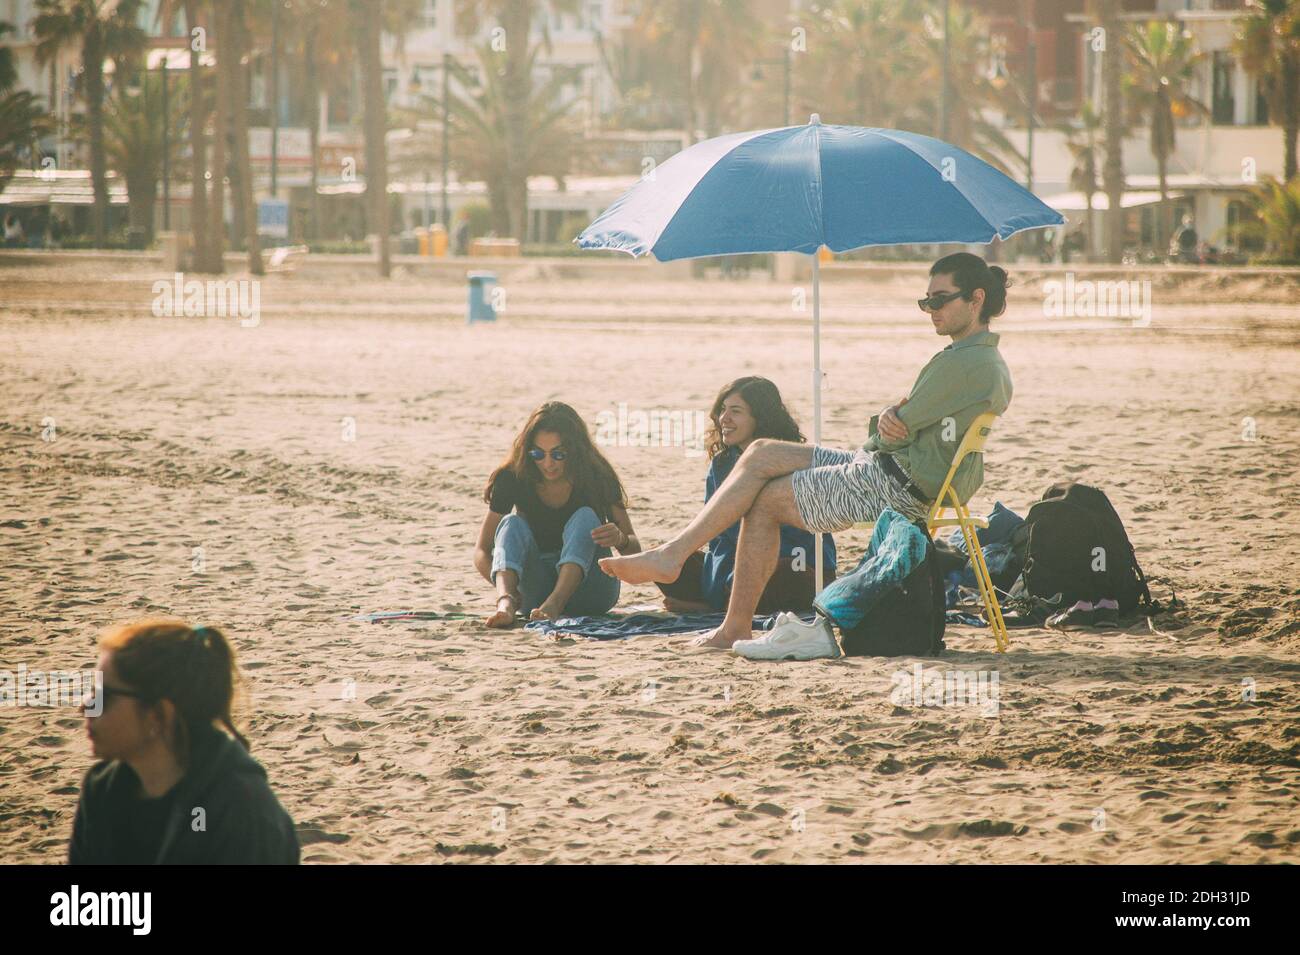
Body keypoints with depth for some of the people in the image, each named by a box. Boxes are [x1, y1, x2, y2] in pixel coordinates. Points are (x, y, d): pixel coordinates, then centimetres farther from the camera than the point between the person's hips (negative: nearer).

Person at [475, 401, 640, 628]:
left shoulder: (596, 478, -9)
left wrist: (620, 539, -33)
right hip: (534, 595, 1)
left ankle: (554, 603, -48)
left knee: (585, 517, -24)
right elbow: (482, 550, -6)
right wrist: (504, 594, -27)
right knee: (512, 524, -22)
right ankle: (506, 605, -51)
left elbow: (633, 550, -7)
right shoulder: (512, 479, -8)